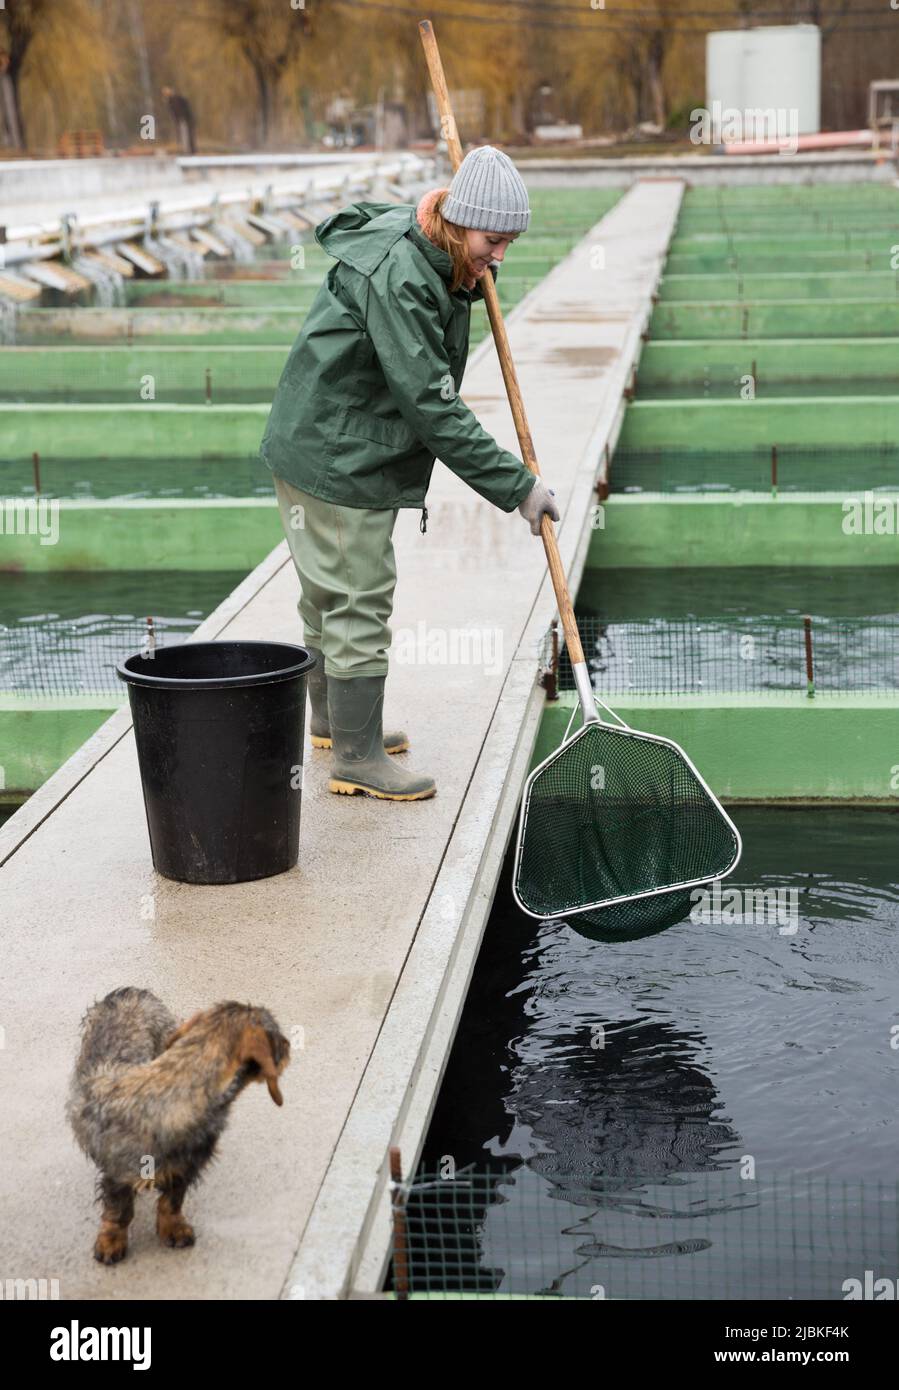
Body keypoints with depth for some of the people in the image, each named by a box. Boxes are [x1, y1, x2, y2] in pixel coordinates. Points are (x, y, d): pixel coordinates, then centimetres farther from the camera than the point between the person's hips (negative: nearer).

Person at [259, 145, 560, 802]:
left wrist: (472, 280, 7)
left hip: (325, 449, 10)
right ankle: (356, 756, 6)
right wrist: (516, 484, -26)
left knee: (331, 595, 22)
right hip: (337, 460, -10)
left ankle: (332, 720, 38)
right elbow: (431, 405, -29)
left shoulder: (429, 254, 3)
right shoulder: (394, 276, -27)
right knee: (360, 602, -4)